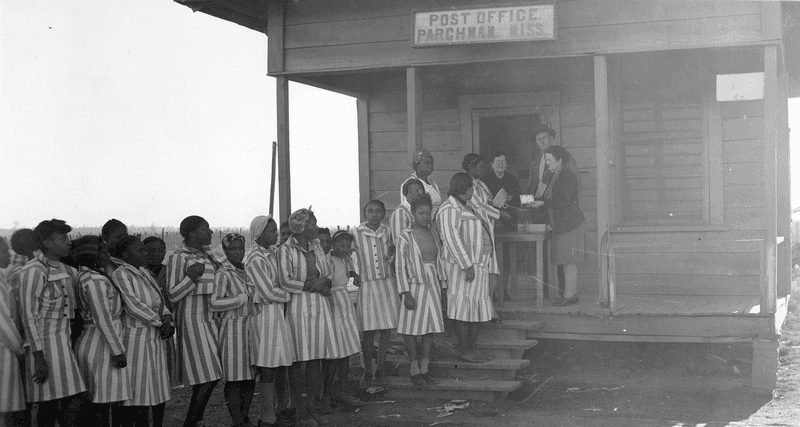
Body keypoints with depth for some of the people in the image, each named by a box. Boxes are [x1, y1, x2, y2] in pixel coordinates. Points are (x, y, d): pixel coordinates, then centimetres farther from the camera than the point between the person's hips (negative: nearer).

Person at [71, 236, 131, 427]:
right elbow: (103, 320, -20)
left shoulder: (86, 275, 12)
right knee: (103, 403, -5)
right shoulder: (94, 280, -17)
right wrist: (118, 351, -19)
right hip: (103, 345, -10)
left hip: (93, 343, 10)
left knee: (100, 403, 12)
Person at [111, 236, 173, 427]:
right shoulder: (120, 274, -11)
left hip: (157, 339, 8)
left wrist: (168, 320, -5)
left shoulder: (145, 272, 13)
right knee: (136, 392, -3)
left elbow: (161, 302, 14)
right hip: (136, 341, -8)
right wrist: (161, 323, -15)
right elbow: (132, 305, -20)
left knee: (158, 388, 10)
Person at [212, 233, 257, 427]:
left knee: (250, 377, 10)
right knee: (234, 378, -2)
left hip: (250, 327, 7)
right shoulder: (223, 274, -9)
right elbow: (214, 304, -20)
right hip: (232, 329, -7)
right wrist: (242, 298, -15)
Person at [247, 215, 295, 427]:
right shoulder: (255, 259, -14)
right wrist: (291, 295, -4)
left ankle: (284, 409, 27)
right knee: (268, 369, -4)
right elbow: (268, 292, -15)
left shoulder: (273, 253, 11)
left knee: (282, 365, 14)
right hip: (265, 313, -8)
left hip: (280, 312, 8)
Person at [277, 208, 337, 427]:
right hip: (298, 308, -6)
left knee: (315, 359, 6)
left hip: (320, 307, 6)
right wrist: (313, 285, -10)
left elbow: (329, 273, 18)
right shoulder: (286, 249, -6)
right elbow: (285, 282, -13)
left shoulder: (316, 246, 13)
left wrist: (324, 282, -4)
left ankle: (311, 407, 15)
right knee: (300, 360, -2)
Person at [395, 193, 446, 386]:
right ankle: (414, 370, 12)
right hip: (415, 285, -5)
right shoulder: (405, 237, -8)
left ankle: (425, 369, 15)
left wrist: (442, 288, 13)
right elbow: (400, 267, -9)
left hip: (433, 285, 5)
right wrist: (406, 294, -14)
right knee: (412, 329, 1)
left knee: (430, 328, 7)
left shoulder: (434, 235, 9)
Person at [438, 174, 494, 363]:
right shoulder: (450, 209, -12)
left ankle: (471, 347, 18)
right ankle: (465, 350, 0)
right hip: (463, 265, -10)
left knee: (479, 309, 10)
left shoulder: (466, 206, 19)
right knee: (464, 307, -6)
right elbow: (452, 238, -19)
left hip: (478, 265, 10)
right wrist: (467, 265, -22)